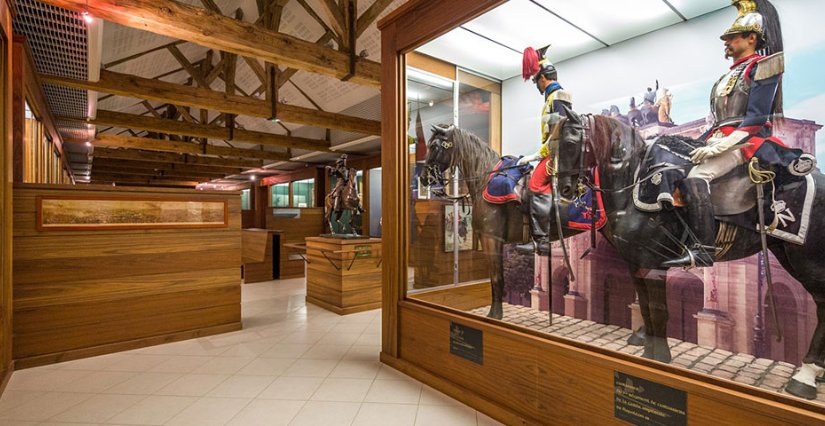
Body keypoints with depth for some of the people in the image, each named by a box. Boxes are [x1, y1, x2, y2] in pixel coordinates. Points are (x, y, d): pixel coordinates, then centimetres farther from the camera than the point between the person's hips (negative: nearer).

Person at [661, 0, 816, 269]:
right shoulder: (728, 77, 26)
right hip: (718, 139, 10)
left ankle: (703, 251, -34)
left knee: (693, 180, -33)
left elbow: (755, 119, -12)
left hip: (745, 141, -9)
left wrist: (716, 147, -22)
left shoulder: (761, 68, 0)